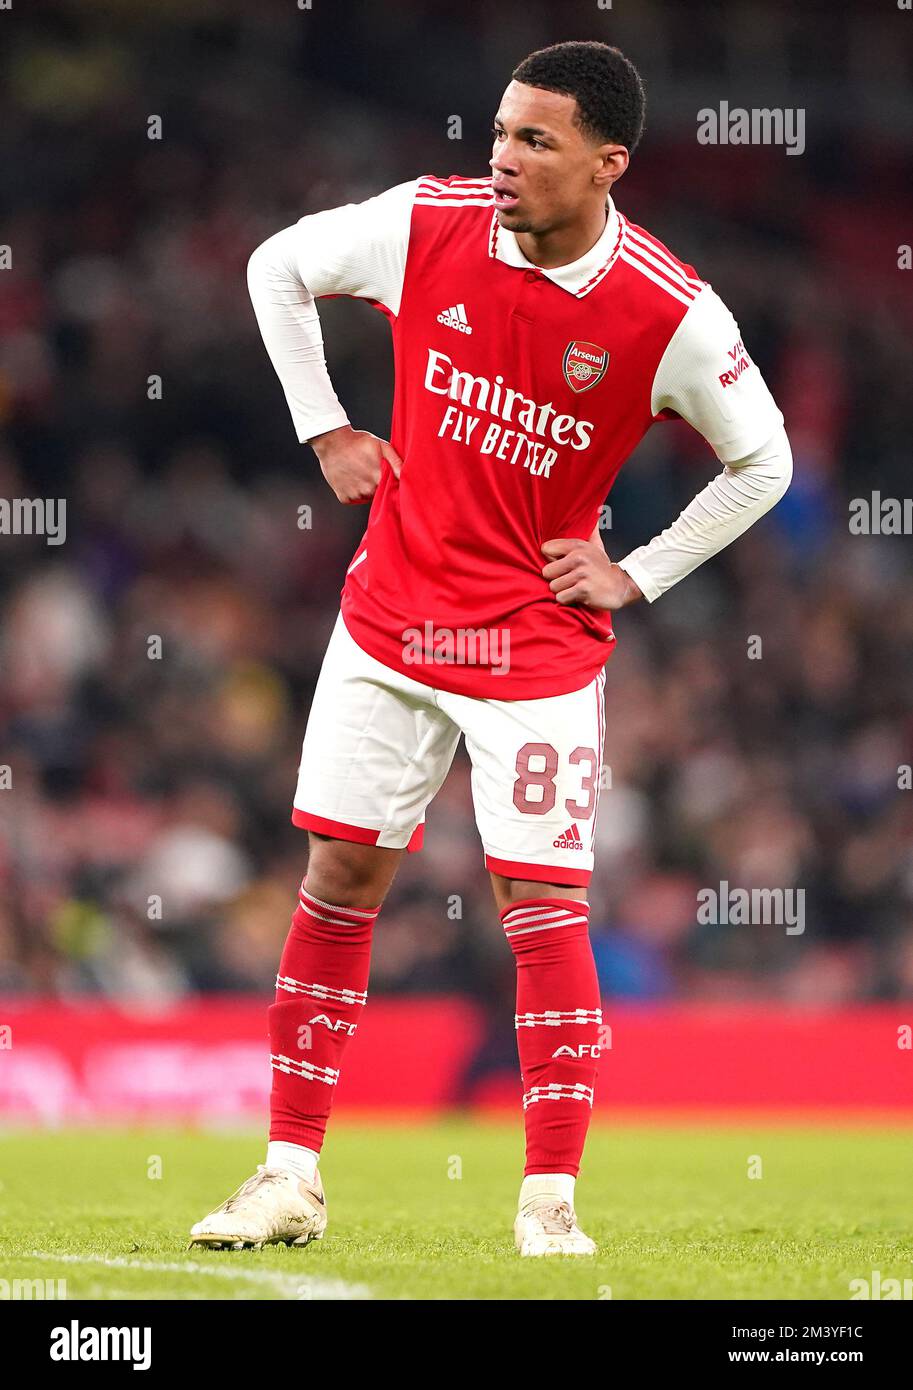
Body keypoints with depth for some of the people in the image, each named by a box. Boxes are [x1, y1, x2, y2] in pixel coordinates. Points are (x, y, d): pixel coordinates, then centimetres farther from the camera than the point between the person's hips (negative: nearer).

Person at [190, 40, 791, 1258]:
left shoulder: (672, 317, -16)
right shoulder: (431, 224, -9)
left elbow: (763, 462, 0)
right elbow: (279, 267, 9)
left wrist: (637, 575, -4)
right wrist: (325, 432, 4)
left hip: (539, 642, -3)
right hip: (391, 612, 3)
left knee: (542, 904, -7)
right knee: (339, 876, 5)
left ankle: (550, 1201, 1)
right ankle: (291, 1178, 13)